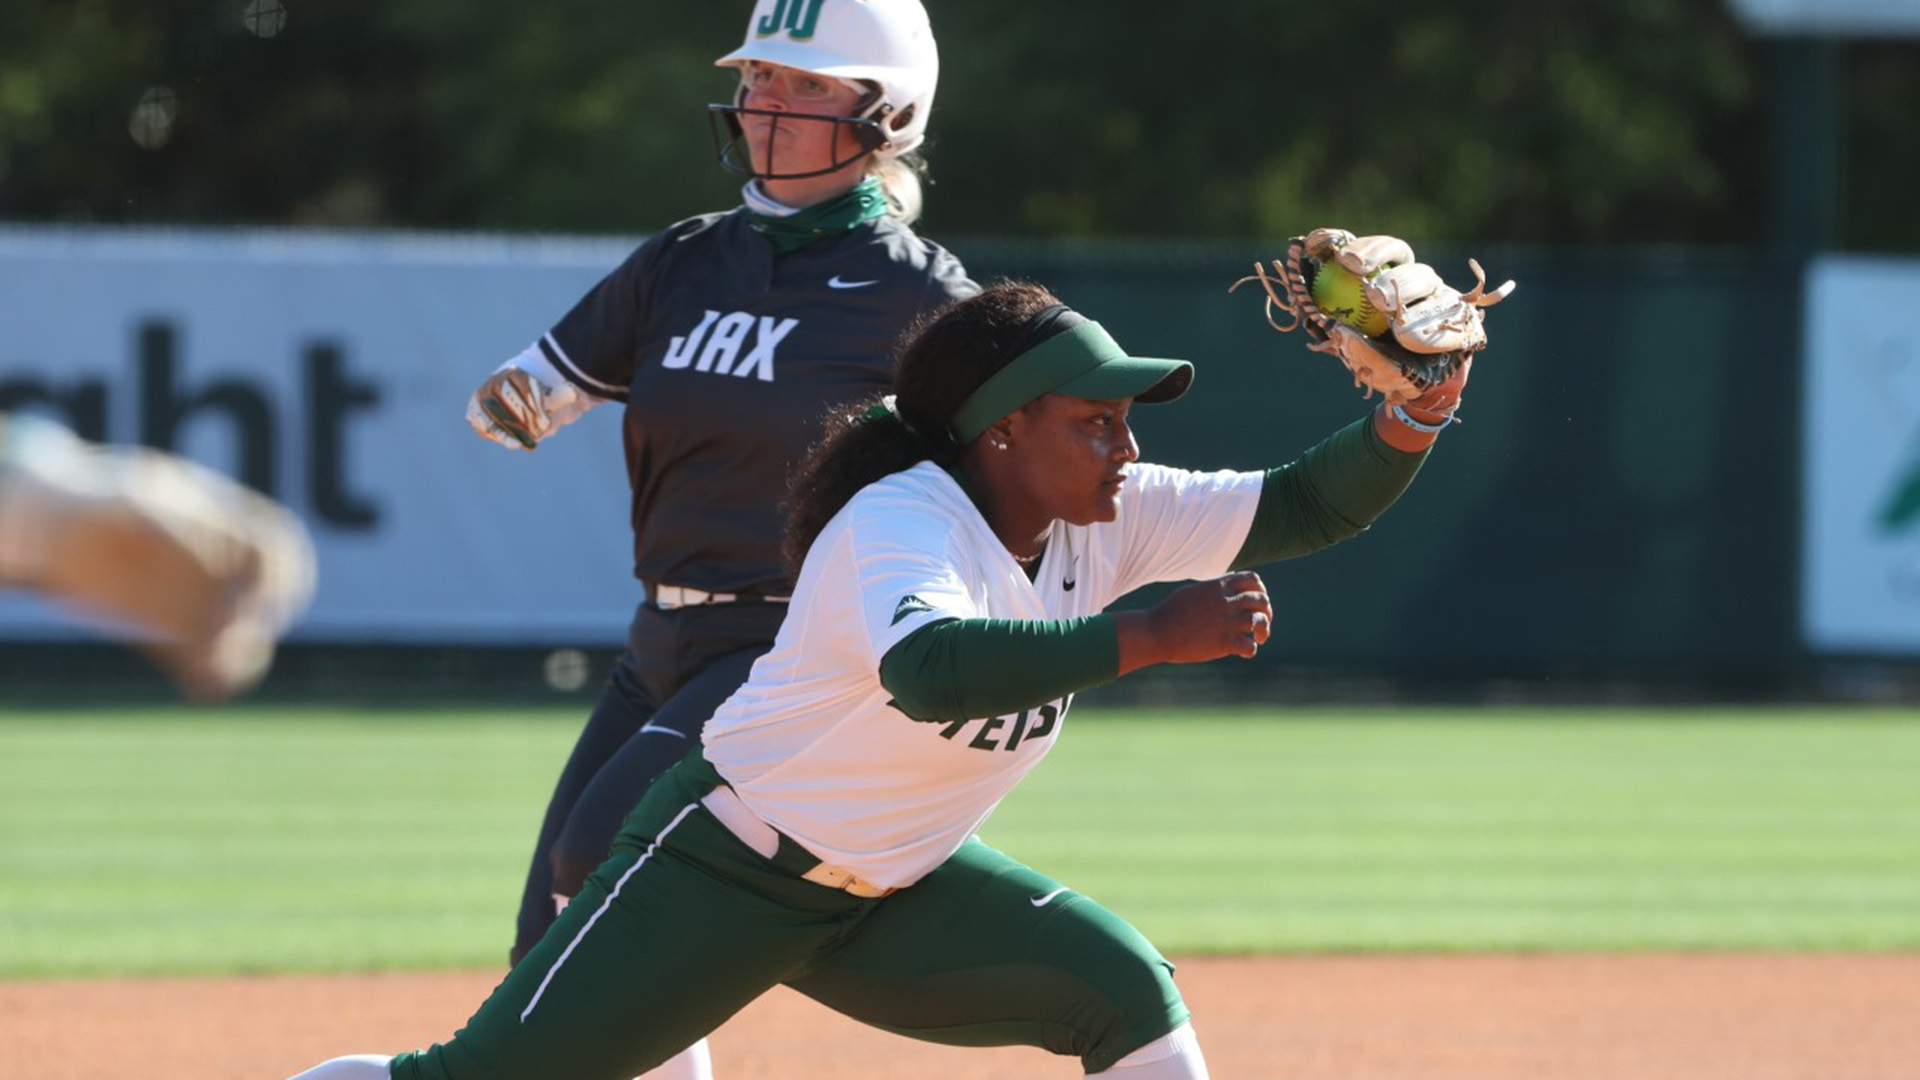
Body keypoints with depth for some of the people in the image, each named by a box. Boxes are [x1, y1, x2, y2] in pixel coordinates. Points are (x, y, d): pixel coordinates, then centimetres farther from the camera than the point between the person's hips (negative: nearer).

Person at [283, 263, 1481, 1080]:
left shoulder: (1109, 520, -4)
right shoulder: (900, 522, -26)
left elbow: (1303, 508, -3)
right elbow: (932, 670, -48)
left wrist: (1411, 419, -23)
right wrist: (1148, 638, -51)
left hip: (895, 897, 7)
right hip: (730, 868, -7)